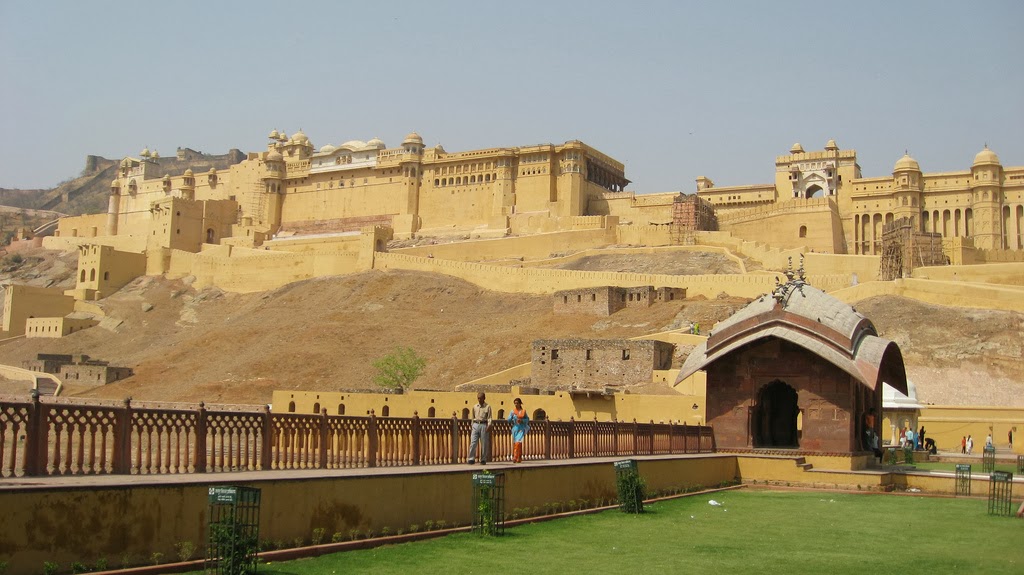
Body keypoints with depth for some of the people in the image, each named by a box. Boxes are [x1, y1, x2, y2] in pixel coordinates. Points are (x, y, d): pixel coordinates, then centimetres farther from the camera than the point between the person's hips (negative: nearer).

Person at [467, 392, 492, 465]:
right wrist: (472, 425, 16)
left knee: (484, 444, 0)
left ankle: (483, 460, 8)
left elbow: (489, 417, -1)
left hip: (483, 425, -3)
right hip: (475, 425, 3)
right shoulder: (475, 407, 14)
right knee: (473, 443, -5)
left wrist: (489, 425, -14)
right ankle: (471, 459, -3)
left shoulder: (487, 407, 4)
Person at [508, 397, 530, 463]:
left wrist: (522, 420, -11)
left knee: (518, 442, -16)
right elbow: (509, 419, 2)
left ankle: (515, 457, -19)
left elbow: (527, 419, 7)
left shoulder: (523, 411, 3)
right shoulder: (513, 411, 5)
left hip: (521, 429, -2)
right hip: (515, 428, 2)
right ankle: (519, 458, 18)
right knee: (515, 443, 6)